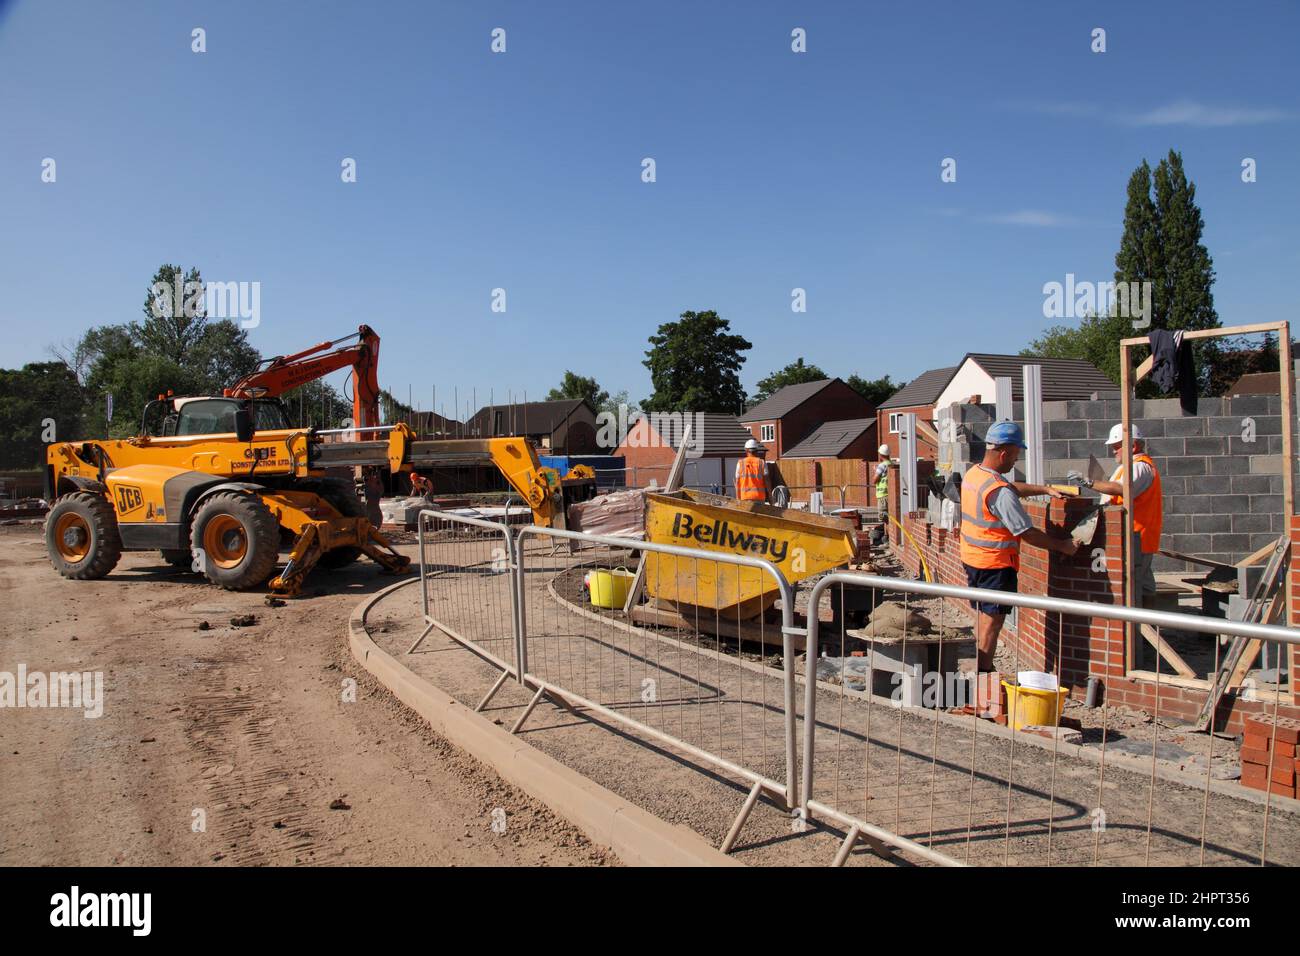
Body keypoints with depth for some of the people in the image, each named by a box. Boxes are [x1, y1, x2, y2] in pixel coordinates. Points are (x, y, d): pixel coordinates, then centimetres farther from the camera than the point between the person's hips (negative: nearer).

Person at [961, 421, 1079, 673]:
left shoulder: (973, 474, 4)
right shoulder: (1000, 493, -25)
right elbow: (1027, 533, -20)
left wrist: (1045, 489, 19)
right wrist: (1063, 546, -9)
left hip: (972, 558, 9)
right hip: (995, 564, -9)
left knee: (982, 618, 19)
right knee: (992, 623, 0)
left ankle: (980, 671, 28)